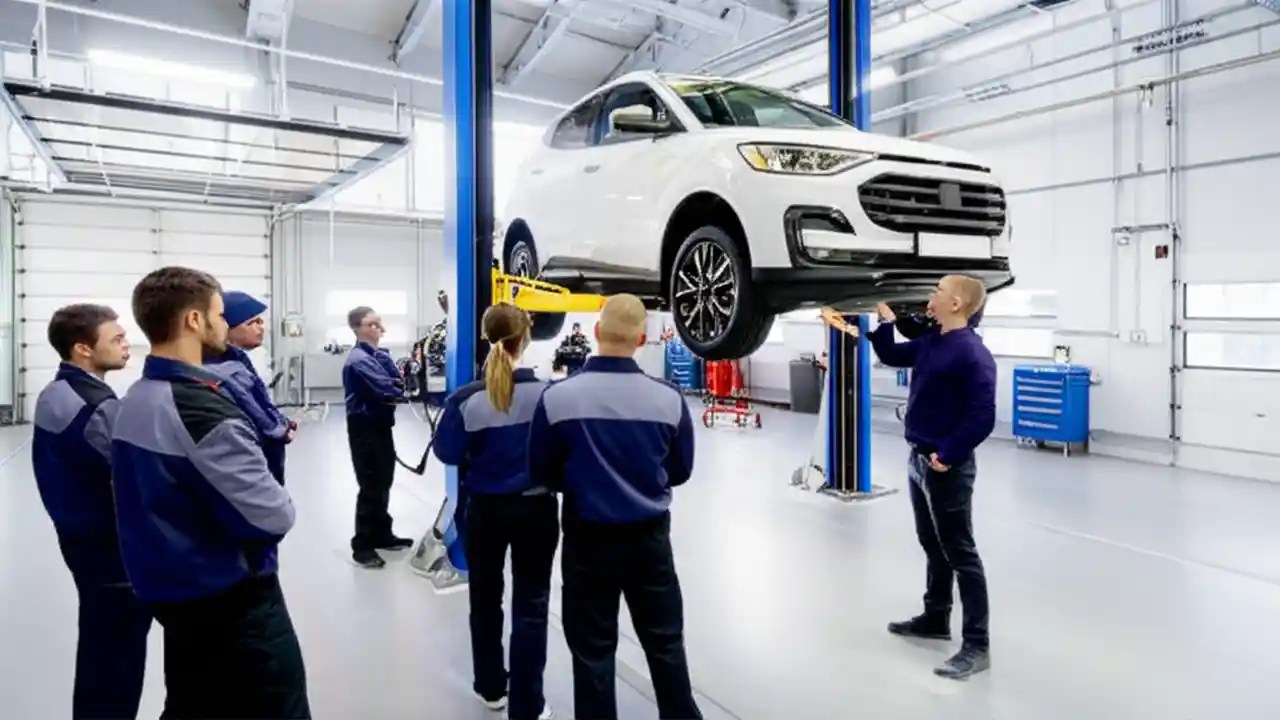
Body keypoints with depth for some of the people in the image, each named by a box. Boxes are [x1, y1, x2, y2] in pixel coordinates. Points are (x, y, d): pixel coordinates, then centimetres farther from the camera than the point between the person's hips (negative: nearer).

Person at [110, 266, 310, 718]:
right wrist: (281, 504, -4)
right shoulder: (202, 407, -25)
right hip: (233, 603, -9)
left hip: (169, 592, 9)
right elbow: (272, 518, -26)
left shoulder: (133, 402, 5)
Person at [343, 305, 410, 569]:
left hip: (382, 424, 9)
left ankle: (382, 535, 30)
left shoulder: (381, 354, 9)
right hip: (365, 428, -9)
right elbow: (386, 389, -24)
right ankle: (362, 545, 8)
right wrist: (396, 389, -5)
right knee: (370, 486, -3)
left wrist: (393, 390, -15)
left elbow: (398, 384, 6)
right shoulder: (358, 360, -19)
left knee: (384, 482, 17)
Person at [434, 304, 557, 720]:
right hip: (536, 508, -1)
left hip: (485, 510, 1)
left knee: (485, 600, 21)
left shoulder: (466, 399, -15)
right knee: (531, 606, 11)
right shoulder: (546, 392, -16)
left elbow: (447, 453, -5)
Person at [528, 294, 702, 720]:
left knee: (593, 649, 15)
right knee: (666, 641, 20)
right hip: (650, 535, 2)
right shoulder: (669, 398, -11)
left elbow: (541, 474, -3)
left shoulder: (557, 397, -15)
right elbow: (679, 472, 3)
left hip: (589, 537, -2)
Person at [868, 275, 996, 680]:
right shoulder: (929, 342, 8)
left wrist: (948, 456, -22)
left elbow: (982, 417, -23)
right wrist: (884, 320, 11)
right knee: (932, 545, 20)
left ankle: (977, 645, 9)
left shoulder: (972, 354, -19)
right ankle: (935, 619, 35)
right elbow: (891, 356, 24)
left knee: (960, 554, -1)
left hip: (947, 466, -9)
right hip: (918, 459, 9)